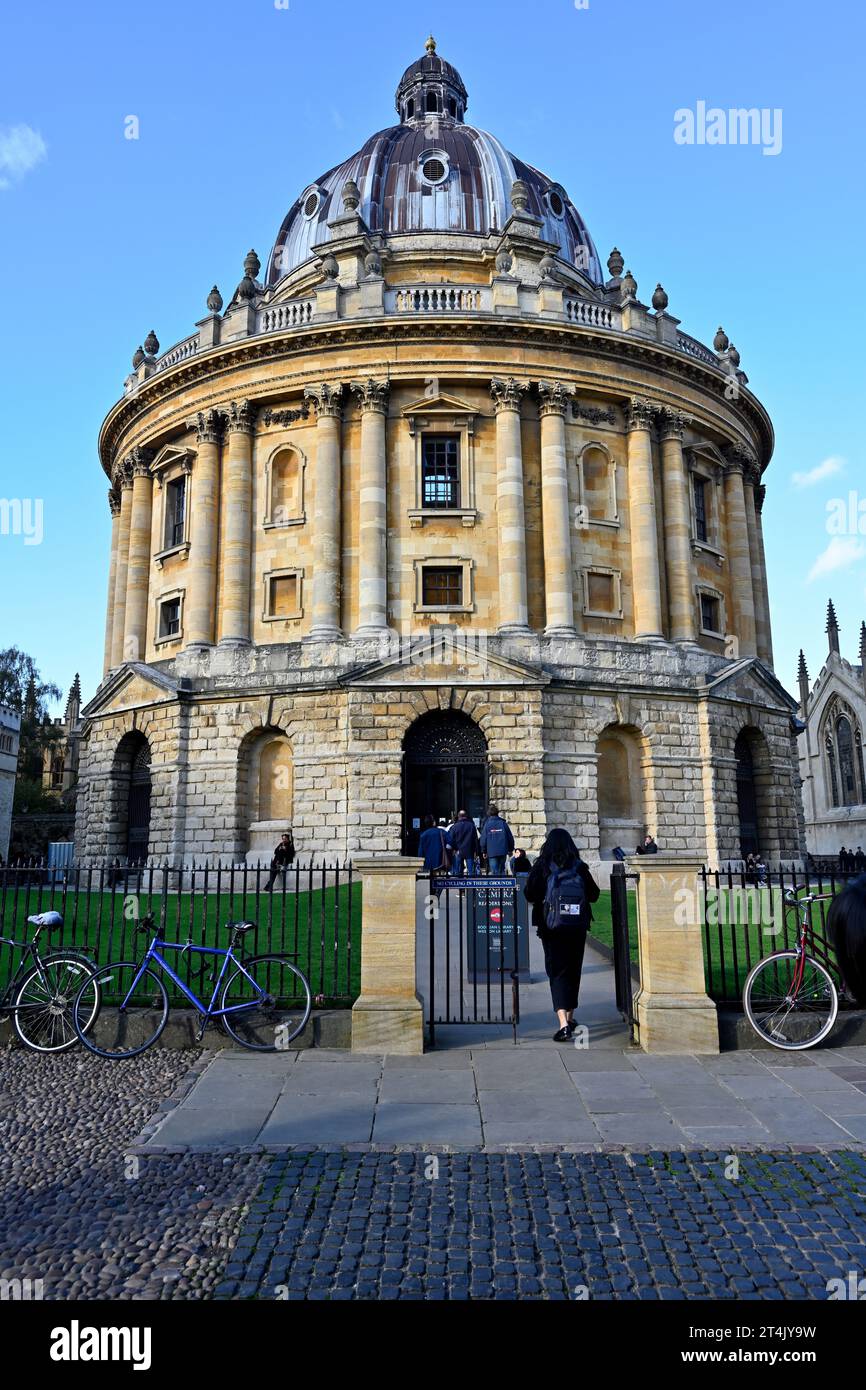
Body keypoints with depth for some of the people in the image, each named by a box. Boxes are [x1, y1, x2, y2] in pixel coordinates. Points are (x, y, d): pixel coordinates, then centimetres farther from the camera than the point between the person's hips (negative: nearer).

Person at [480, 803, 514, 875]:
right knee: (502, 870, 15)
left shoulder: (487, 824, -3)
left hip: (492, 852, -2)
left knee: (494, 871, -2)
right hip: (503, 851, 2)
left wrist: (484, 851, 9)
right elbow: (510, 837, 5)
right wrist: (510, 849, 16)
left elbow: (483, 839, -2)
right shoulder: (503, 823, 2)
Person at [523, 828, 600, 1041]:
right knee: (573, 970, 17)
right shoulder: (579, 867, -4)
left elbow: (528, 894, -6)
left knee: (557, 971, 0)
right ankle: (569, 1018, 30)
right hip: (577, 927, 2)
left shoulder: (541, 867, -8)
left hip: (551, 927, -2)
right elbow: (594, 894, 3)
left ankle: (563, 1024, -15)